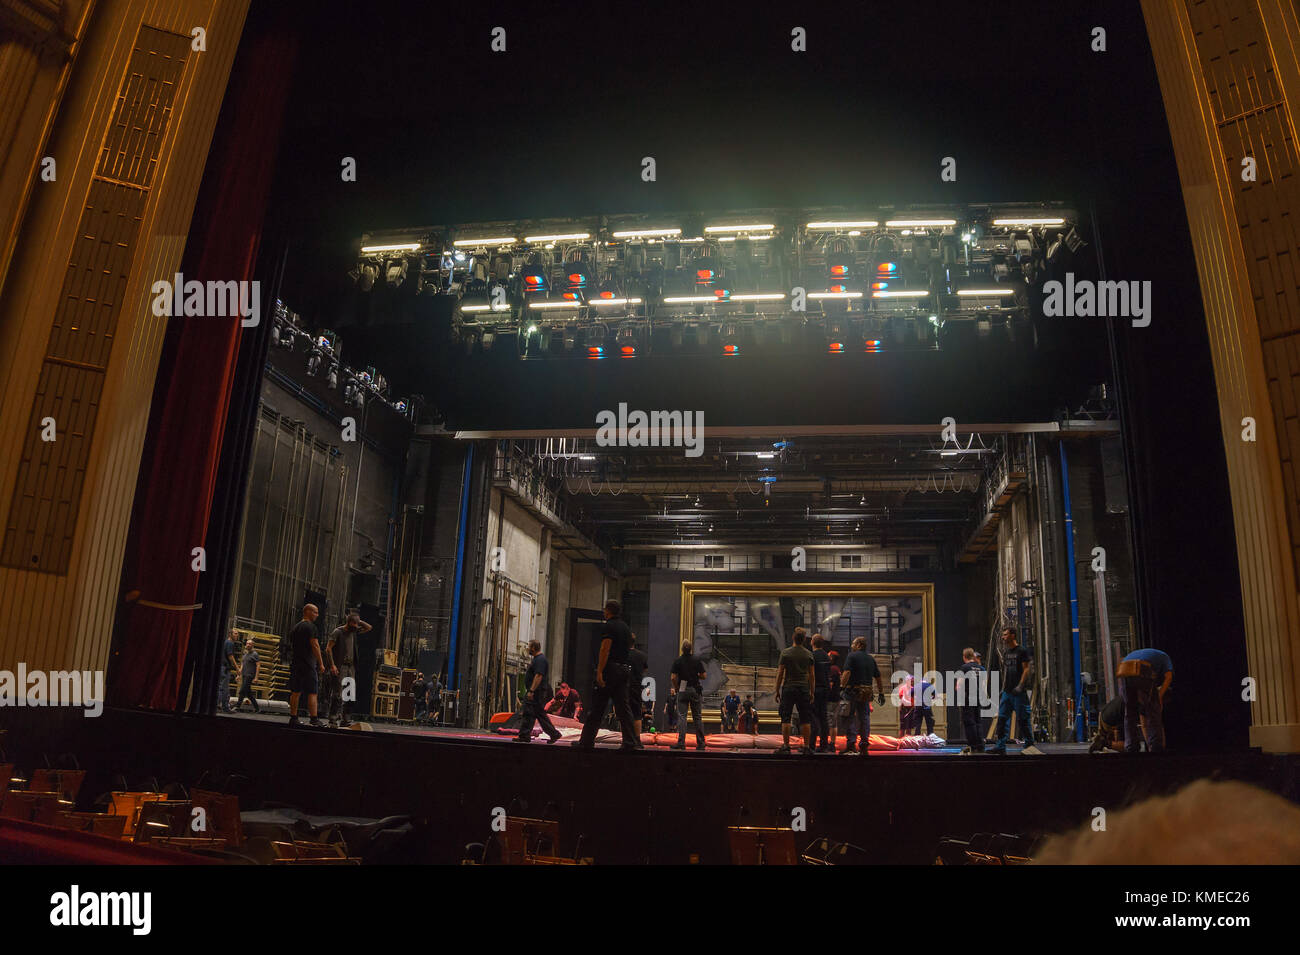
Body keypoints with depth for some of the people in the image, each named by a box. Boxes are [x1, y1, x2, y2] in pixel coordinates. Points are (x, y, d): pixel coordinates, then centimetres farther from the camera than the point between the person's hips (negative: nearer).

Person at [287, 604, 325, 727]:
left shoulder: (295, 627, 17)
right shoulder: (310, 626, -9)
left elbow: (291, 646, 21)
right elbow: (315, 645, -14)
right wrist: (321, 663, -12)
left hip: (295, 663, 8)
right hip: (308, 664, -8)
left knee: (296, 692, 9)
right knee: (312, 693, -7)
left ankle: (293, 718, 11)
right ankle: (314, 720, -10)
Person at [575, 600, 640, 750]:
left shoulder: (609, 626, -8)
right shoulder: (626, 627, 18)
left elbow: (605, 649, -16)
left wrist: (599, 672, -20)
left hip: (609, 669, -7)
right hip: (623, 669, 7)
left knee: (596, 707, -1)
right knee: (623, 707, 5)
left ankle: (587, 741, 4)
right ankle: (630, 742, -2)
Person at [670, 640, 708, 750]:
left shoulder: (677, 661, -4)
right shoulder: (697, 660, -1)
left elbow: (674, 677, -7)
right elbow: (703, 676, 0)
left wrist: (676, 688, 8)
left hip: (683, 691, -2)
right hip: (696, 690, 2)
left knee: (681, 716, -2)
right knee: (697, 717, 7)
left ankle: (681, 742, -11)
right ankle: (701, 743, 9)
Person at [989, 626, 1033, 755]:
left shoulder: (1022, 651, -5)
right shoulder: (1005, 652, 17)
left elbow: (1027, 669, -11)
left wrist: (1020, 685, -18)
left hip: (1019, 691, -7)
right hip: (1007, 691, 7)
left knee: (1023, 719, -1)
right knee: (1002, 718, 0)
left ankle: (1029, 744, 12)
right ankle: (1000, 746, -1)